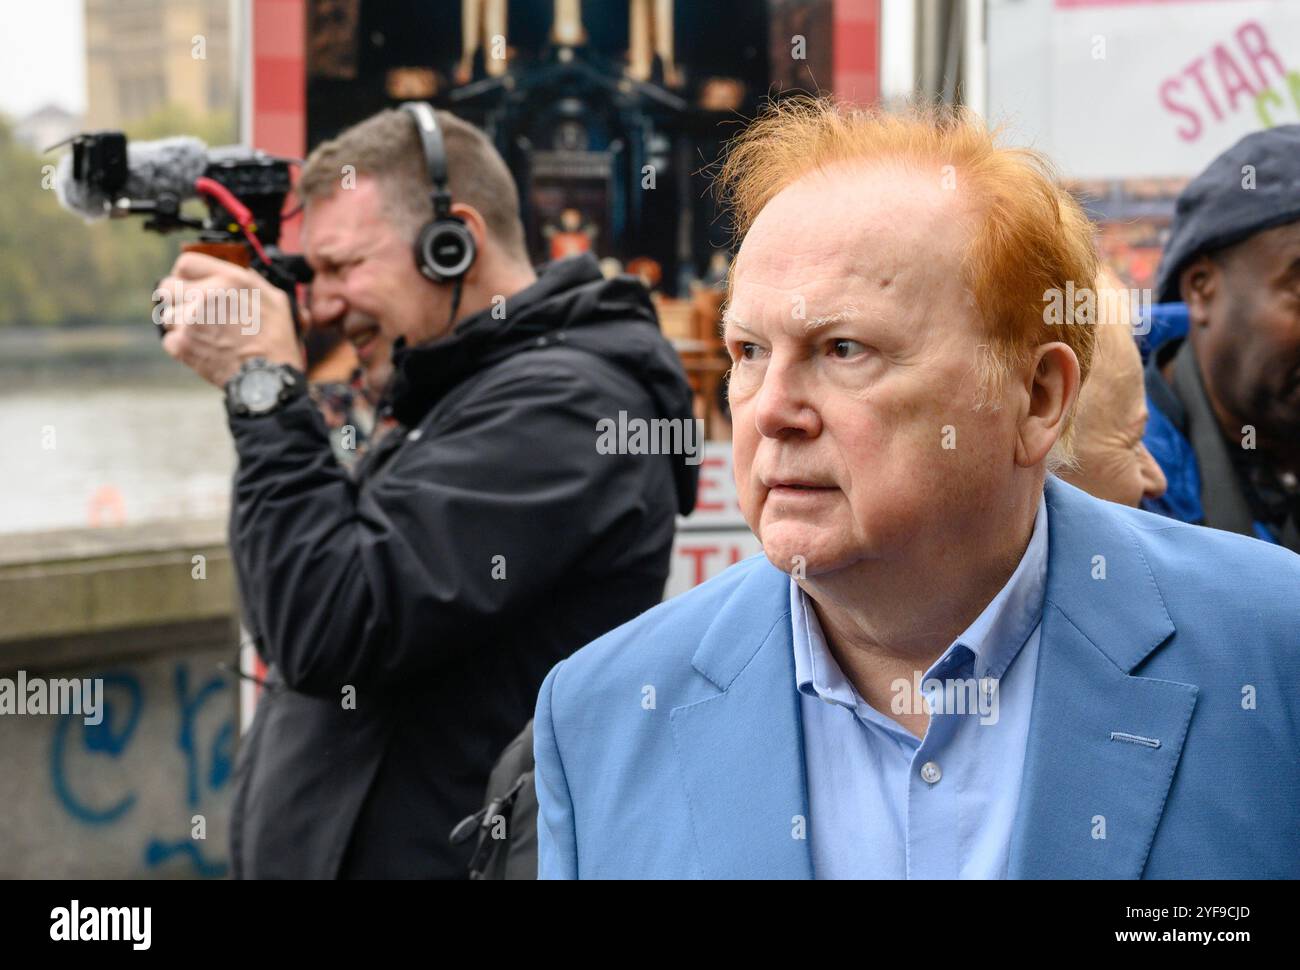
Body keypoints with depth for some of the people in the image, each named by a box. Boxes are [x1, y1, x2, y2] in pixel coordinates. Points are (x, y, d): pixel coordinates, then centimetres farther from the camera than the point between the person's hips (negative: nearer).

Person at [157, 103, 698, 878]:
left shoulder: (557, 405, -17)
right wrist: (265, 400, 5)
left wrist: (265, 388, -16)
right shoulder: (472, 394, 15)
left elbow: (328, 631, -24)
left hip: (428, 857, -10)